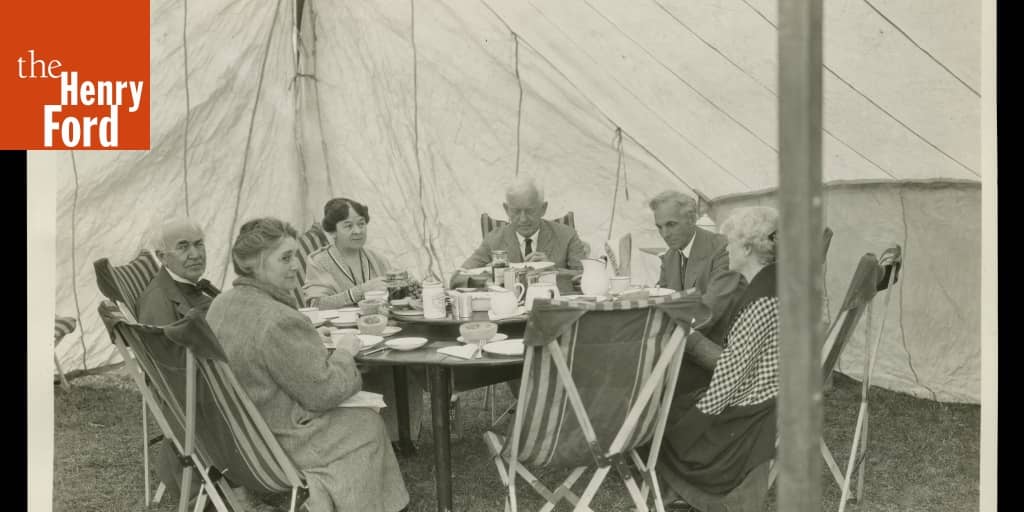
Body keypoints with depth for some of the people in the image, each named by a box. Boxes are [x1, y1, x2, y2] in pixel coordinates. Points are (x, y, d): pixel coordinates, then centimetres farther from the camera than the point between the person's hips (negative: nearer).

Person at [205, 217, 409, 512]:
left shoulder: (221, 305, 0)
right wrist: (344, 353, -5)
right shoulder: (279, 321, -28)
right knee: (368, 424, 12)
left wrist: (327, 352, 9)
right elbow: (323, 392, -22)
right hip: (275, 444, -9)